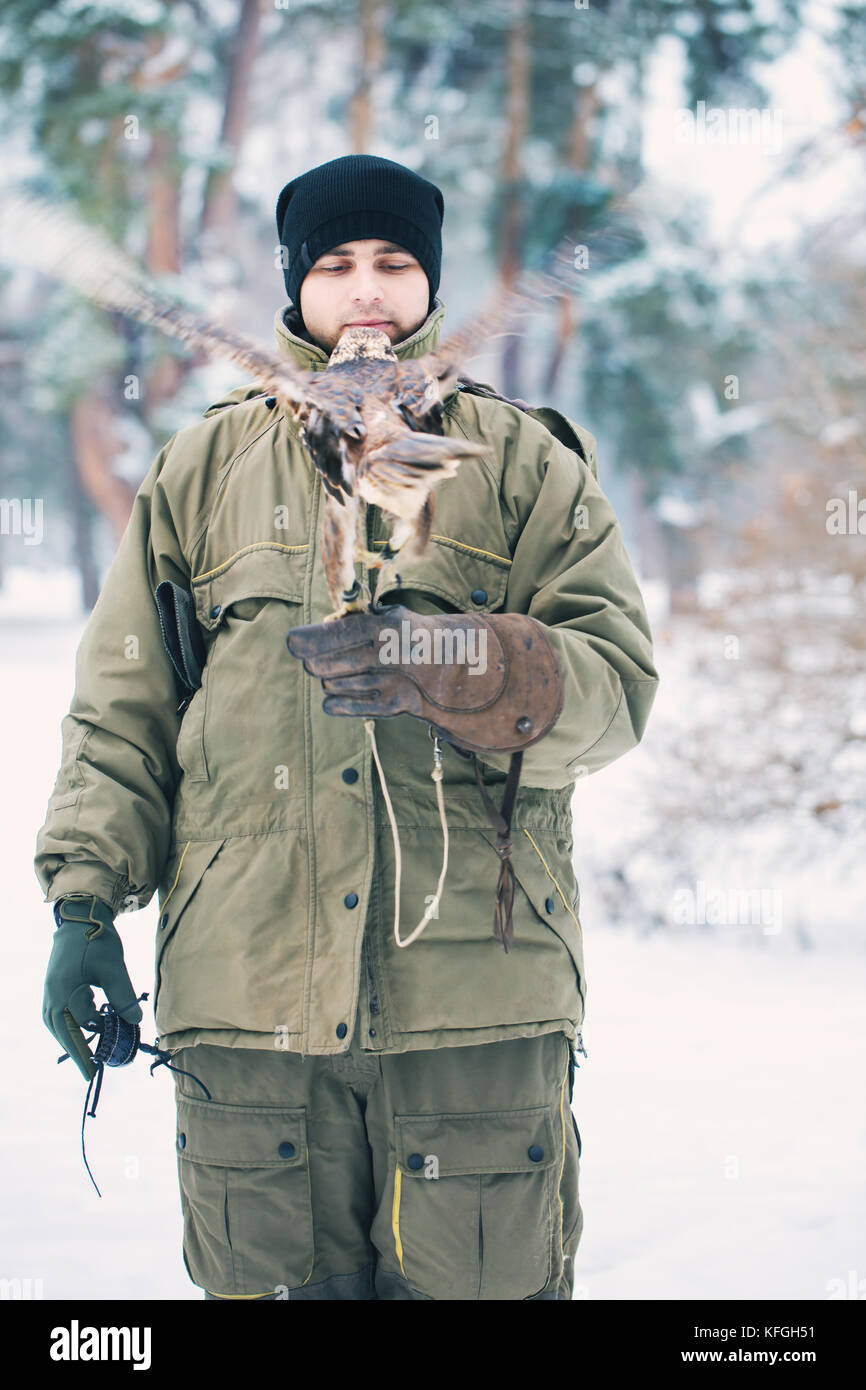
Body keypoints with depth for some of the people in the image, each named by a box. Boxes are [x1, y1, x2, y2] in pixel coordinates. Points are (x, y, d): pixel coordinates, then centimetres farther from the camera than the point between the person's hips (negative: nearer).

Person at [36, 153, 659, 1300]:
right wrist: (84, 902, 4)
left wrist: (451, 667, -19)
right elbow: (123, 706, 15)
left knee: (487, 1281, 1)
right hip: (246, 988, 1)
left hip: (479, 993, -1)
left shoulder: (525, 465, 10)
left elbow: (618, 681, -1)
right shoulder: (204, 469, 15)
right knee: (273, 1281, 5)